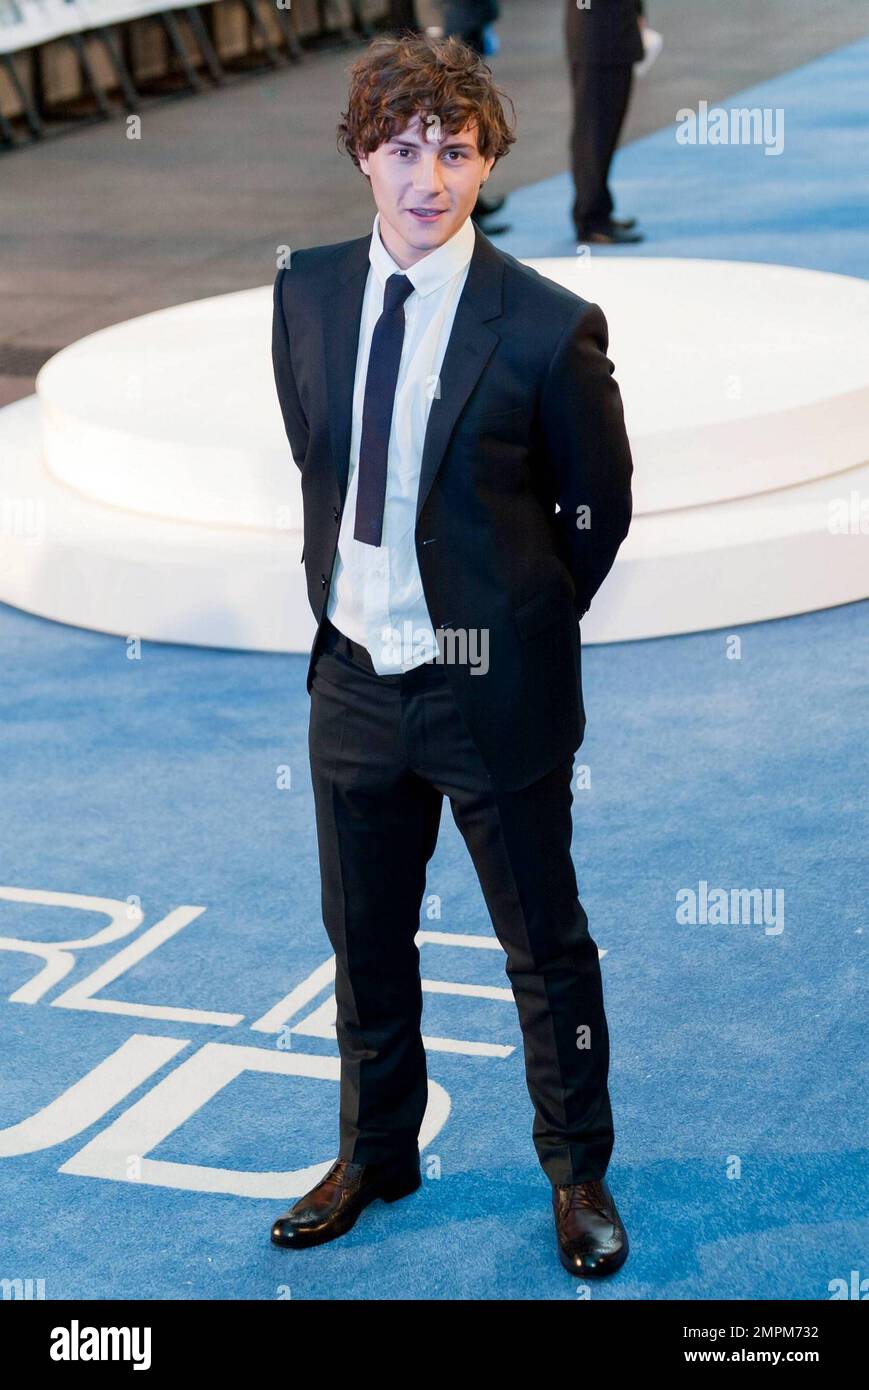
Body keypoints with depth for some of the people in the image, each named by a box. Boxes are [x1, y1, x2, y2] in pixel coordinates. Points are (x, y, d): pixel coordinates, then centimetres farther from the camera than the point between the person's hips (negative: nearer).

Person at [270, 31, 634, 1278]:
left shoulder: (548, 327, -16)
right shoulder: (307, 295, -2)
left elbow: (601, 505, -4)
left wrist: (521, 632, 2)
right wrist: (337, 598, 9)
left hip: (491, 694, -4)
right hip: (354, 680, 5)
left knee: (546, 948, 11)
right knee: (364, 941, 19)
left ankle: (577, 1174, 30)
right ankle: (375, 1155, 40)